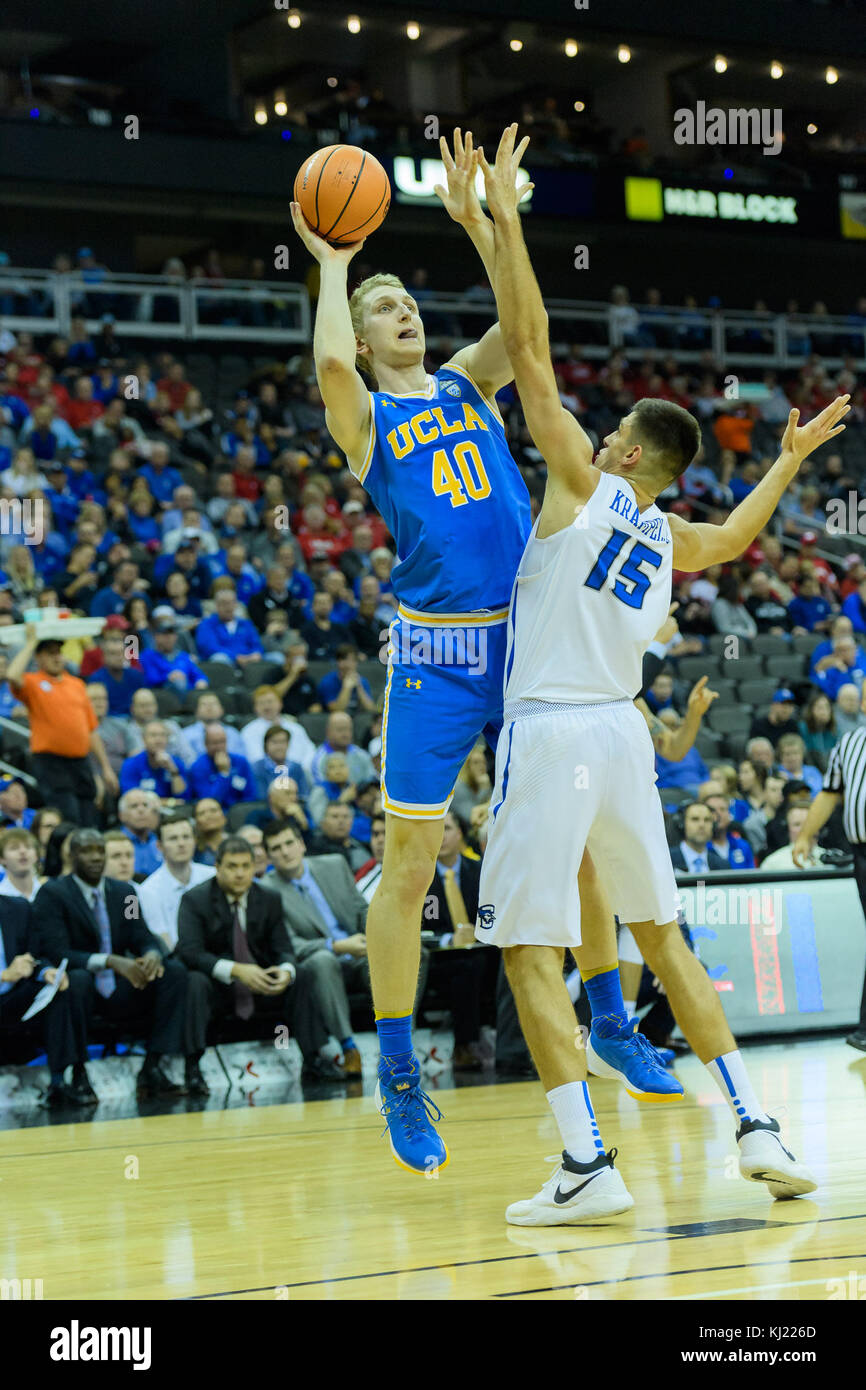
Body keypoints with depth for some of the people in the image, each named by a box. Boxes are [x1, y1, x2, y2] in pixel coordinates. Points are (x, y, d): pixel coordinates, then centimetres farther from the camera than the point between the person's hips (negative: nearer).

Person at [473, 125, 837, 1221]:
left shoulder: (585, 483, -4)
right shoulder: (670, 538, 13)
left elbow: (527, 346, -7)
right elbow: (734, 536, 38)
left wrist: (504, 216, -3)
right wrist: (789, 461, 48)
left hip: (551, 731, -7)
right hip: (622, 732, 7)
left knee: (530, 949, -5)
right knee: (659, 931, 18)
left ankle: (589, 1166, -13)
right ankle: (754, 1126, 15)